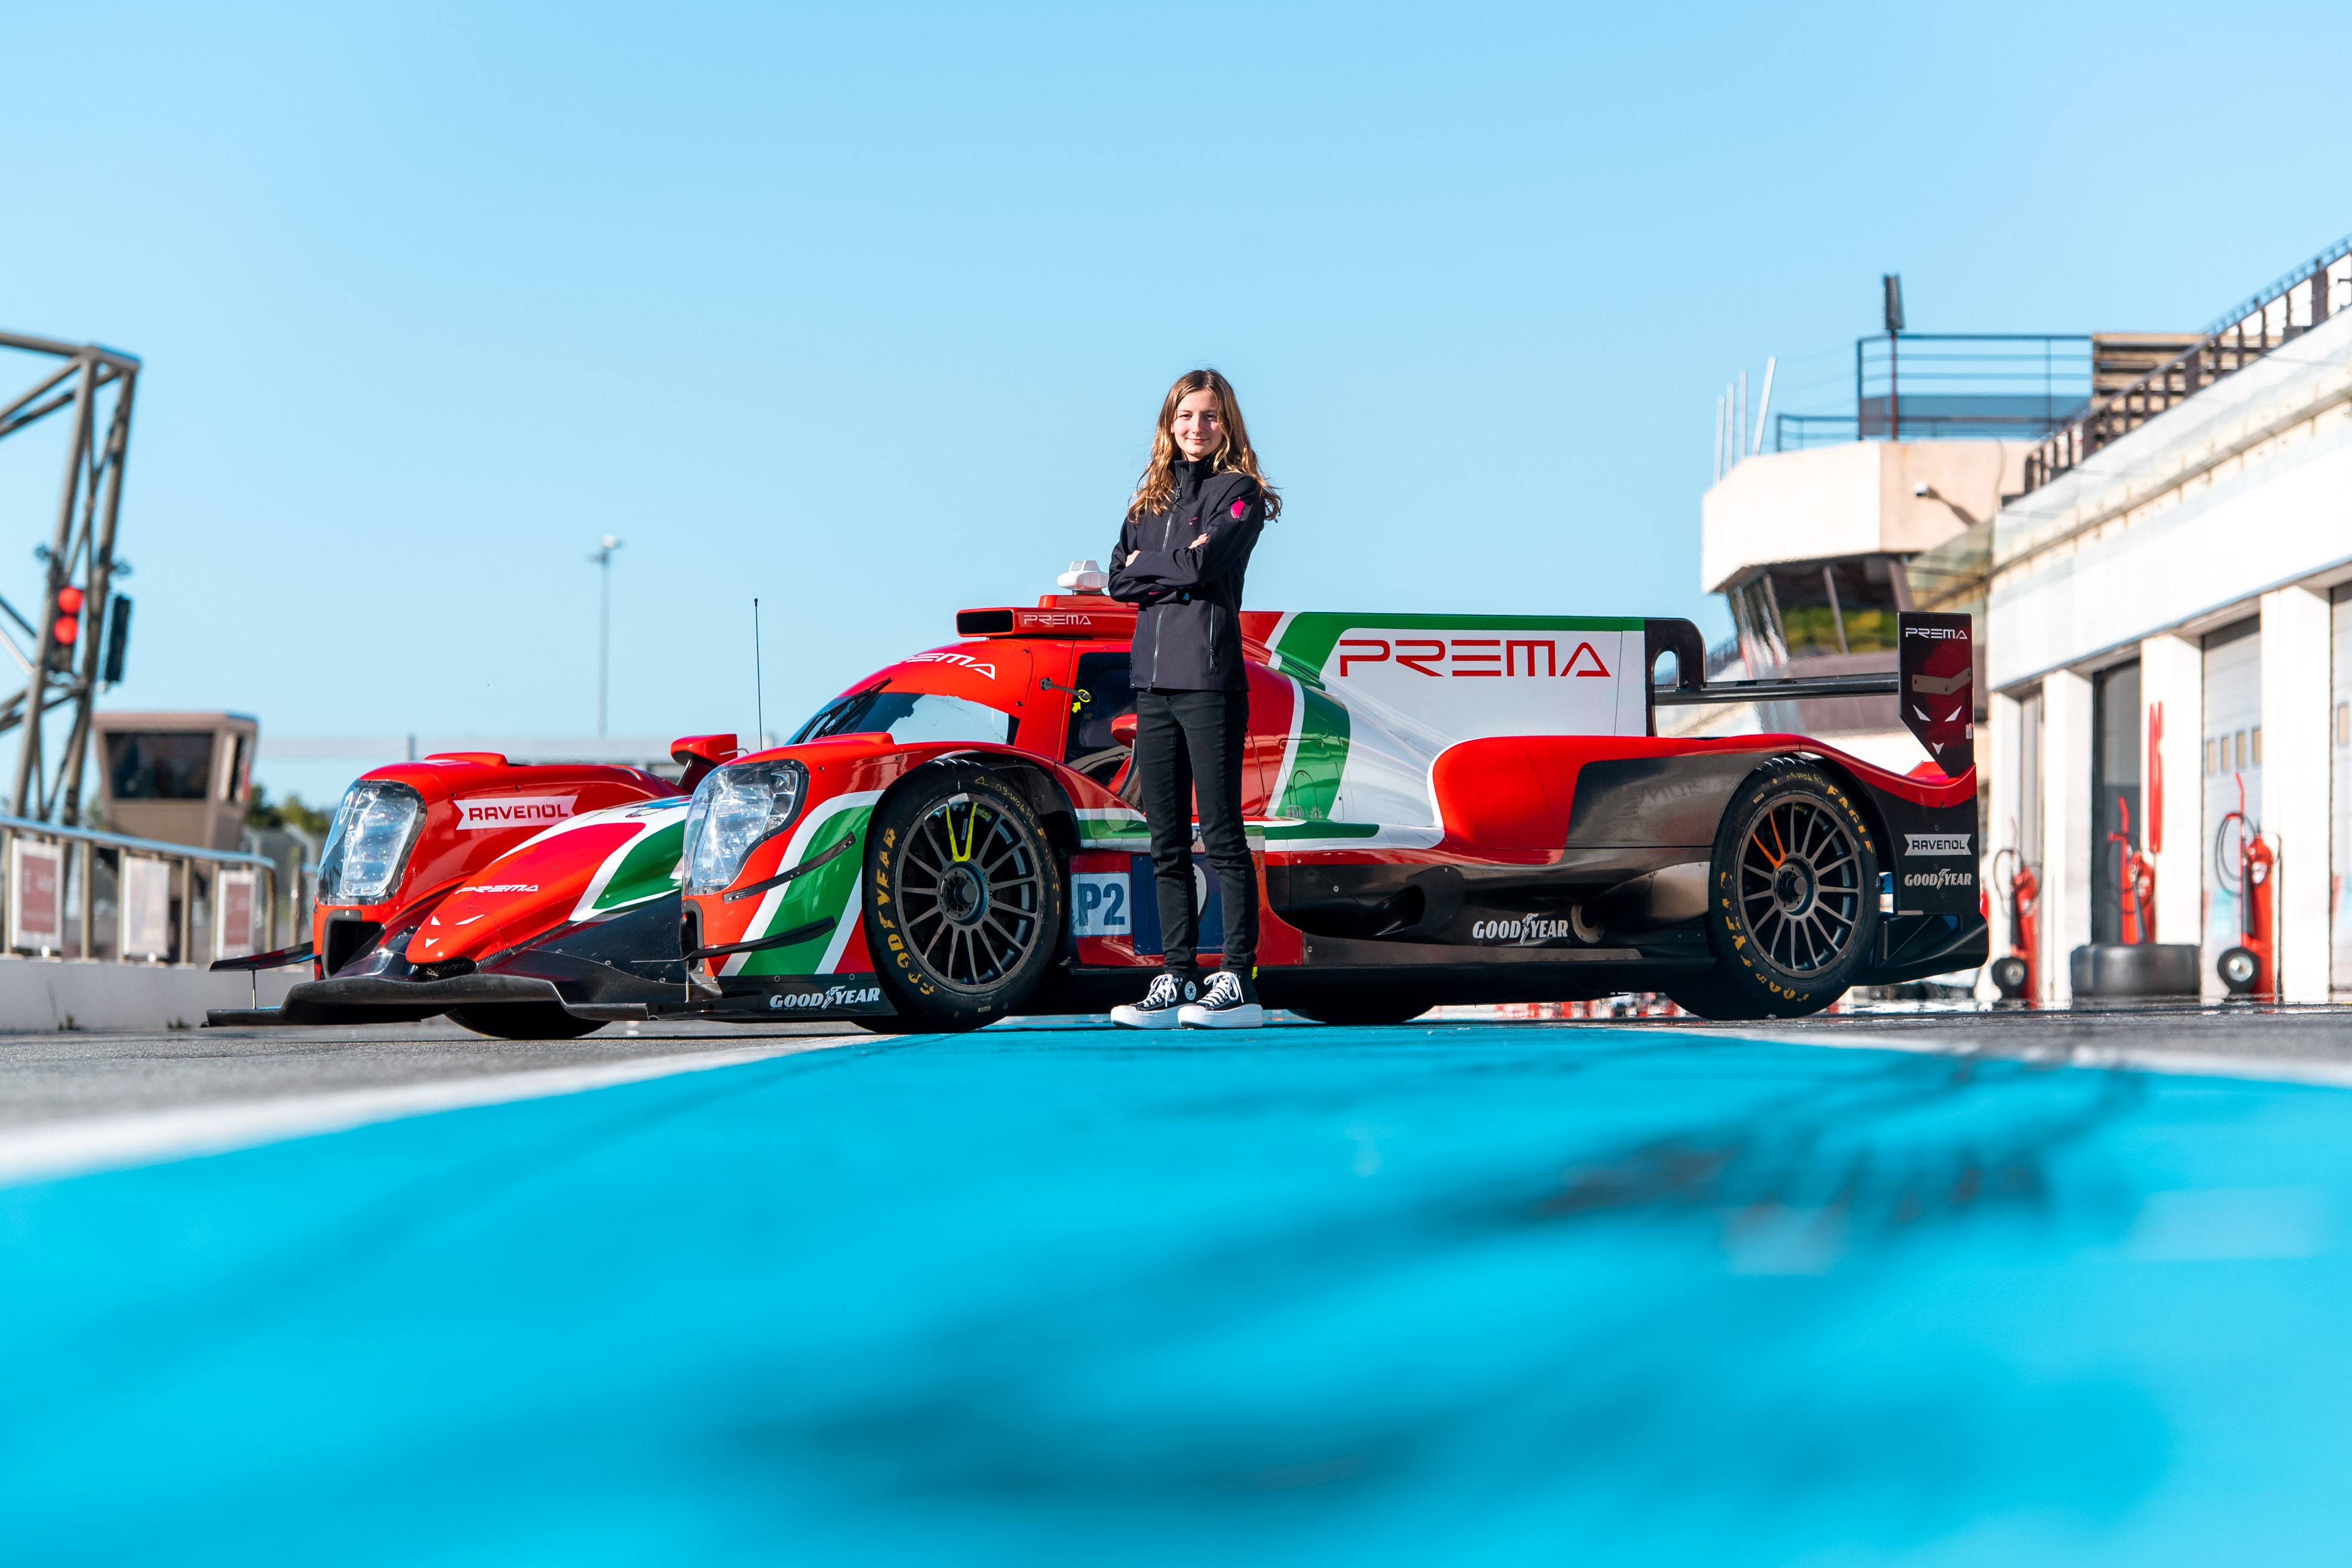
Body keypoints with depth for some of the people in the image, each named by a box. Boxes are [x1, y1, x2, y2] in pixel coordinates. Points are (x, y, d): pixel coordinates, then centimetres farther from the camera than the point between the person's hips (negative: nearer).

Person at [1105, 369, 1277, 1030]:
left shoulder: (1239, 492, 1)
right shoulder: (1152, 497, 19)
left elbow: (1204, 565, -14)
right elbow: (1119, 580, 9)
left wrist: (1146, 564, 2)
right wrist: (1176, 567, -6)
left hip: (1209, 678, -6)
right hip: (1152, 679, 6)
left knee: (1220, 833, -9)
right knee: (1167, 841, 7)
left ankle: (1239, 982, -9)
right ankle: (1176, 980, 10)